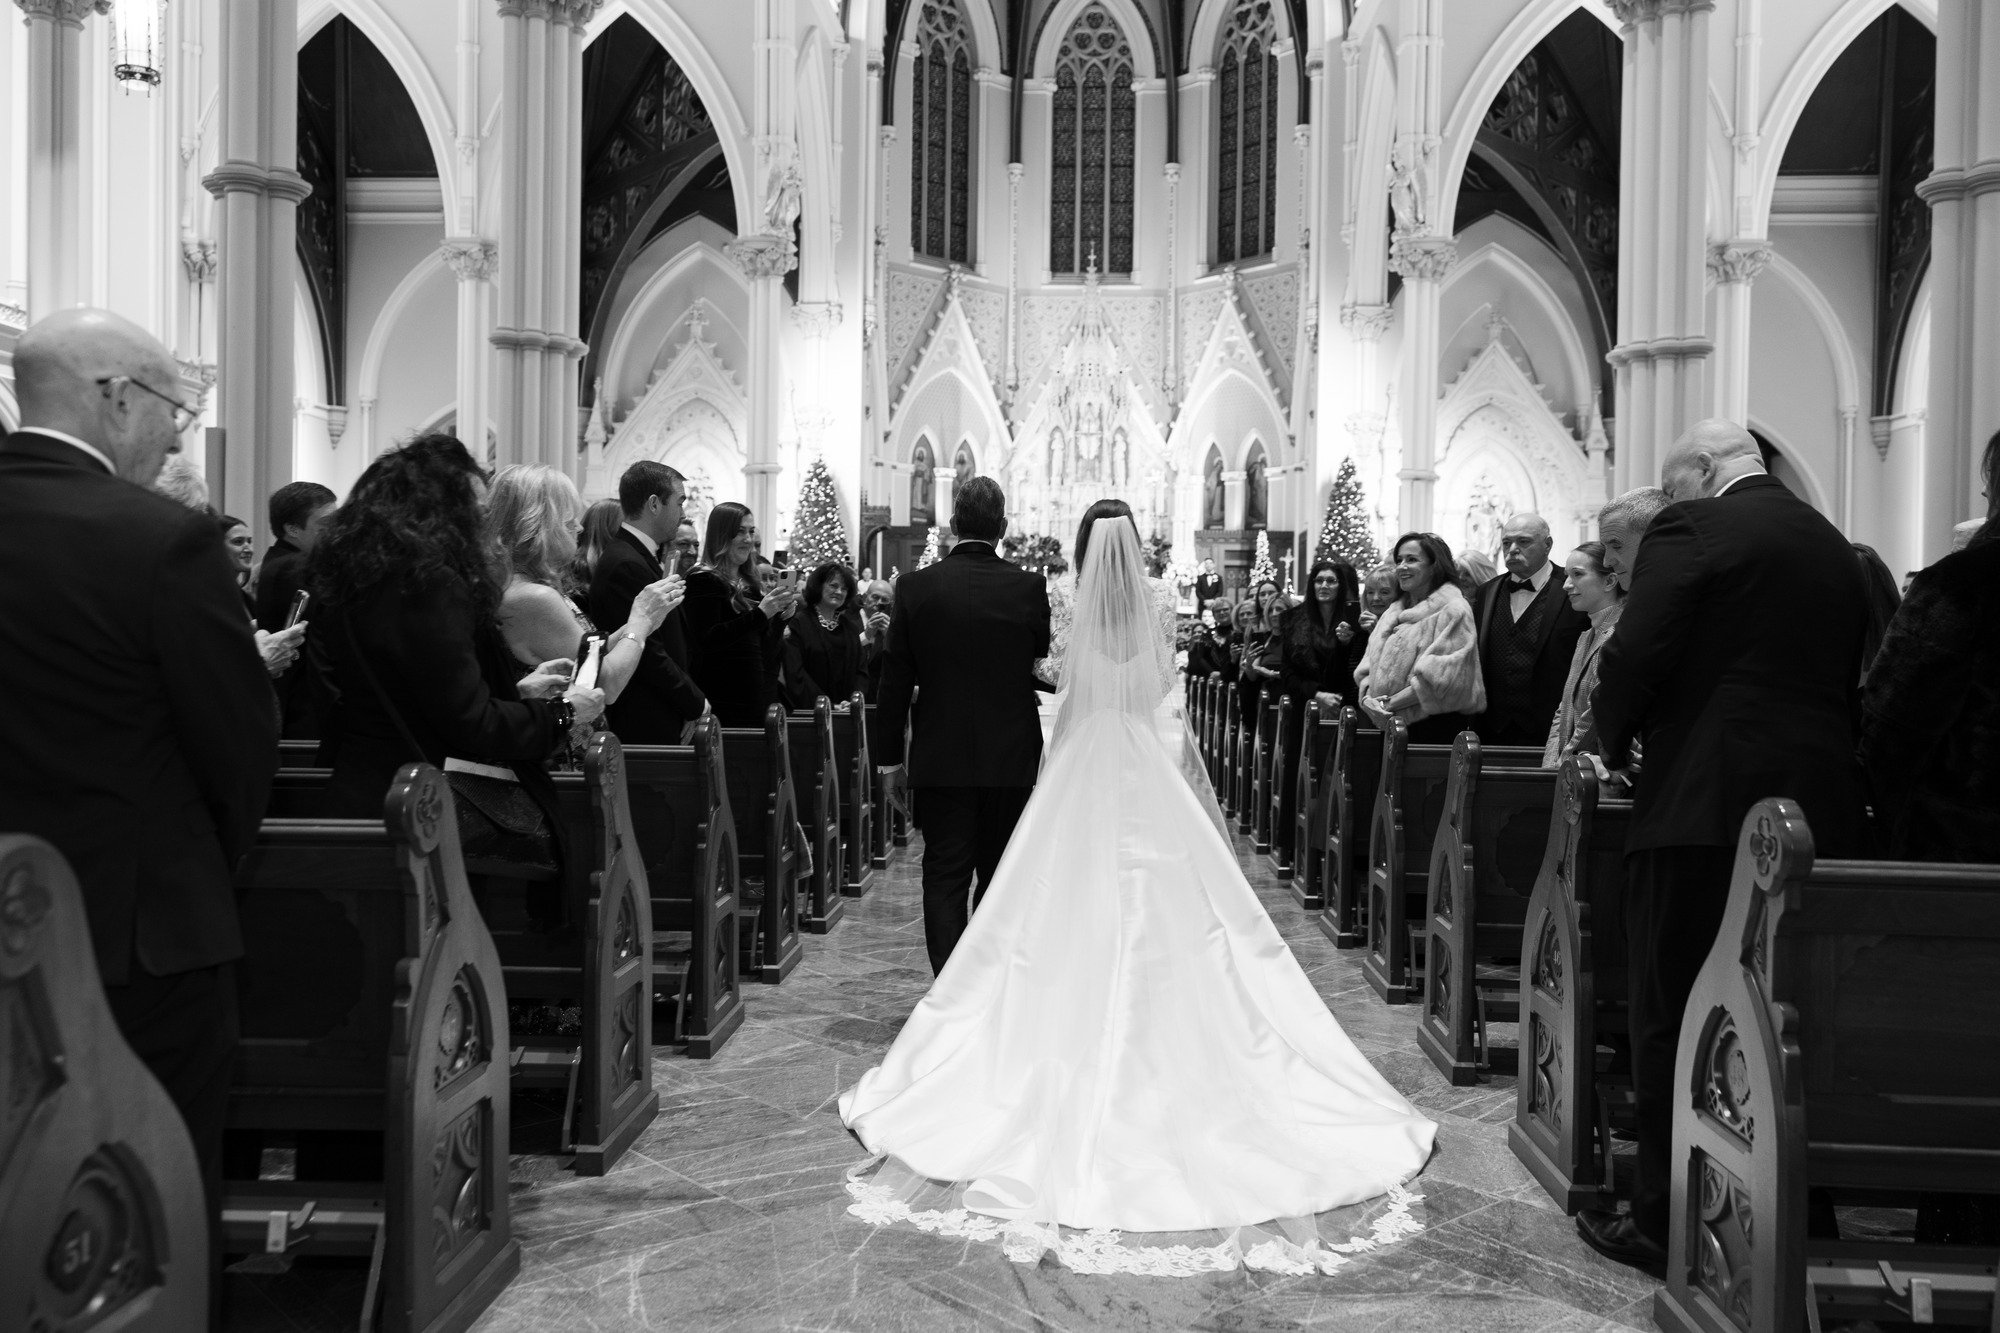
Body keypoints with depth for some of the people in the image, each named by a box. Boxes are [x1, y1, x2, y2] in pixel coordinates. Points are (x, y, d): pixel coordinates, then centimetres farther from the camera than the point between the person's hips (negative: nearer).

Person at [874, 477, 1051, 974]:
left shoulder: (915, 586, -5)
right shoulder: (1029, 587, -6)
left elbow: (895, 680, -2)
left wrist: (889, 760, 5)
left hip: (939, 760, 0)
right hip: (1011, 761, 1)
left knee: (944, 878, 5)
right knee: (999, 881, 13)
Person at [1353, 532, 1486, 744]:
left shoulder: (1452, 611, -6)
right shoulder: (1394, 613, 17)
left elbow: (1442, 675, -16)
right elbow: (1367, 668, 14)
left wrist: (1389, 703, -16)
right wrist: (1368, 696, -8)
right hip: (1390, 728, 6)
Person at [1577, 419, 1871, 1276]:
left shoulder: (1692, 529, -5)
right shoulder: (1839, 552, 15)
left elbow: (1633, 657, -14)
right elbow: (1848, 684, 14)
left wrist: (1614, 742, 3)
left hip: (1702, 810, -7)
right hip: (1822, 812, 7)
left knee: (1674, 1020, 3)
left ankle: (1665, 1223, 11)